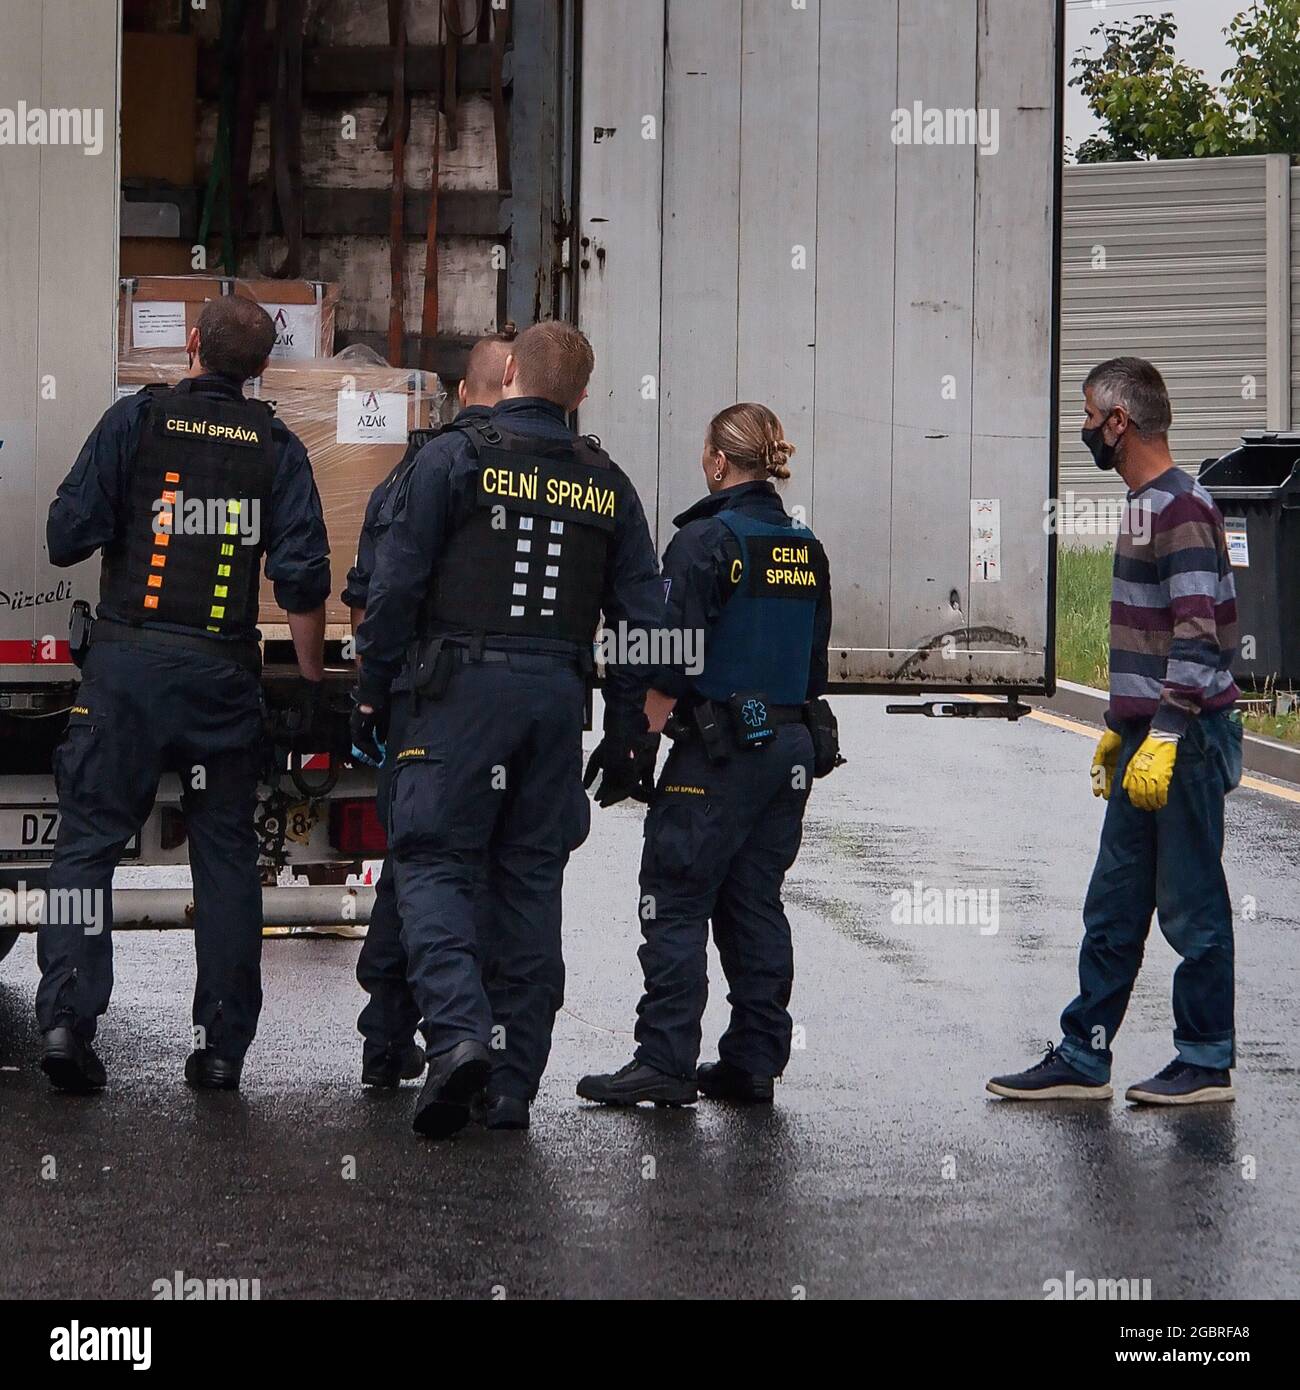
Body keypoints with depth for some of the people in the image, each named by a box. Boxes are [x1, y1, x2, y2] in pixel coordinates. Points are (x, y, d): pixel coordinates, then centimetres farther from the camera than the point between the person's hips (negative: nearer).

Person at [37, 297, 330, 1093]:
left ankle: (67, 1014, -12)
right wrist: (313, 680, 9)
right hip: (224, 670, 1)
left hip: (128, 662, -1)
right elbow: (304, 577, -2)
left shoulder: (137, 421, 0)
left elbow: (68, 538, -5)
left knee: (91, 839, 3)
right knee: (226, 854, 9)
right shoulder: (277, 447, 5)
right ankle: (222, 1046, 7)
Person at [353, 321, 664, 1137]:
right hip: (558, 694, 4)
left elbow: (398, 585, -5)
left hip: (462, 684, -4)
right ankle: (512, 1084, 9)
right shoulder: (607, 484, 11)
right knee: (531, 878, 8)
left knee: (435, 862, -1)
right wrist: (628, 737, 15)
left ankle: (457, 1030, -24)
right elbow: (644, 619, 10)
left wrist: (373, 692, 3)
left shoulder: (455, 459, -1)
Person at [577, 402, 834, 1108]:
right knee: (756, 904, 11)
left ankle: (664, 1063, -7)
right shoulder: (806, 549, 10)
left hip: (721, 747, -7)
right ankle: (754, 1062, 11)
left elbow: (674, 660, -15)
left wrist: (637, 742, -7)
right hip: (792, 745, 7)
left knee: (675, 903, -4)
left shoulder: (706, 540, -12)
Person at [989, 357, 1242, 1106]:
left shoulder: (1182, 509, -15)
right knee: (1113, 910, 11)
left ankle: (1207, 1064, 7)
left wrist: (1164, 736, -26)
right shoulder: (1145, 506, 16)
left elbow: (1197, 635, -22)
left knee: (1192, 907, -1)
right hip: (1148, 737, 10)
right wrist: (1120, 727, 25)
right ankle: (1083, 1059, 14)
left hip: (1187, 740, -10)